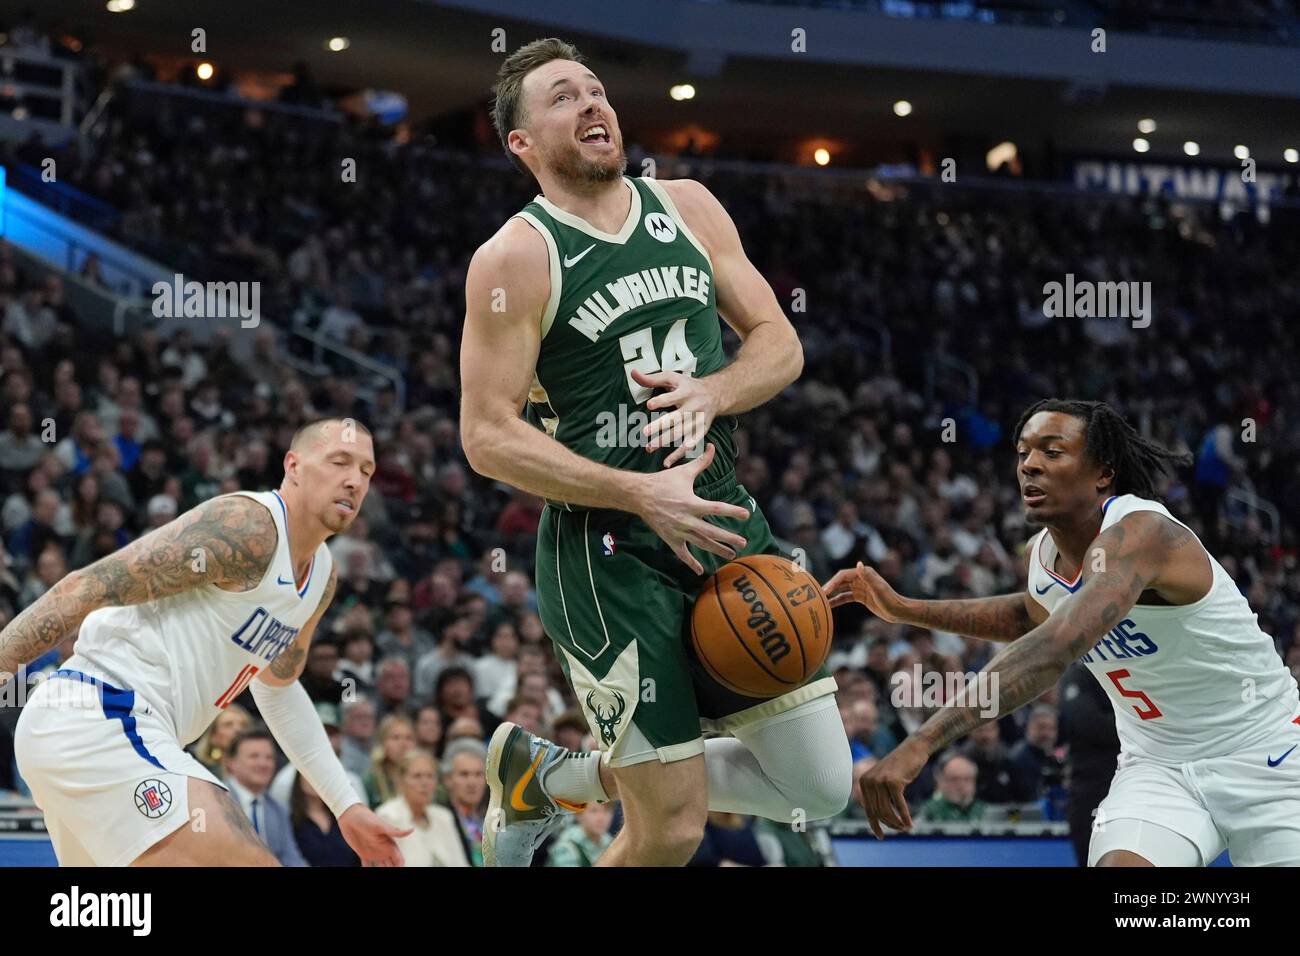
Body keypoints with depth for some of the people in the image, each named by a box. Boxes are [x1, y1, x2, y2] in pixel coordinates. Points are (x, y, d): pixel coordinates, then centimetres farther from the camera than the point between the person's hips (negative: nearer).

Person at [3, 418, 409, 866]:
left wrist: (347, 804, 30)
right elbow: (91, 587, -17)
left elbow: (277, 689, 33)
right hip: (106, 723, -11)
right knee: (251, 864, -21)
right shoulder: (247, 525, -13)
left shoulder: (322, 576, 17)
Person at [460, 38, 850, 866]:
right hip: (609, 550, -6)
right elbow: (489, 438, -13)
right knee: (673, 830, -9)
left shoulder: (688, 208, 8)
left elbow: (781, 344, 11)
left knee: (822, 787, 7)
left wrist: (711, 394, -11)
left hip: (725, 519, 6)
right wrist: (641, 495, -22)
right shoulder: (515, 259, -9)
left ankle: (553, 776, 23)